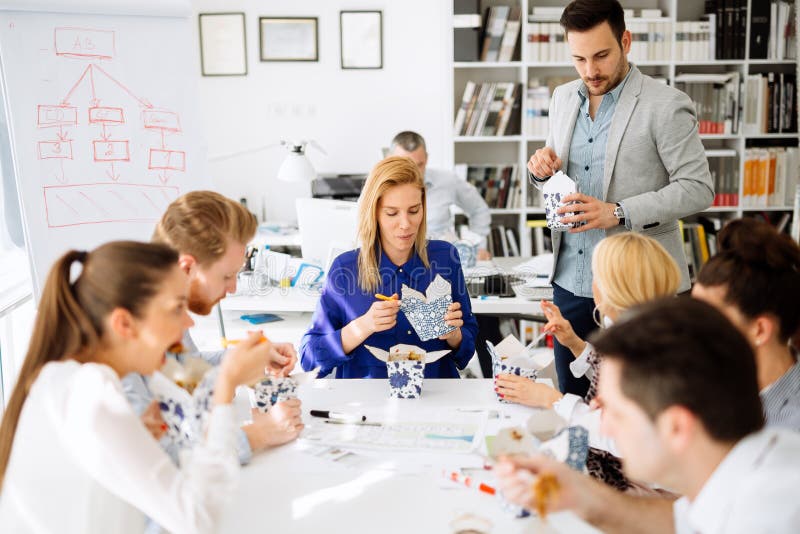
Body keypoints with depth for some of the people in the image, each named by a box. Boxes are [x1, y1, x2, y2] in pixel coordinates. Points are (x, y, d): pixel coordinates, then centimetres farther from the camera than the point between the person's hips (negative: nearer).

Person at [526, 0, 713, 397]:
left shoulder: (666, 106, -10)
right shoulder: (563, 98, 9)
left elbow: (697, 188, -12)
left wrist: (619, 213, -23)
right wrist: (541, 170, -5)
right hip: (570, 280, 6)